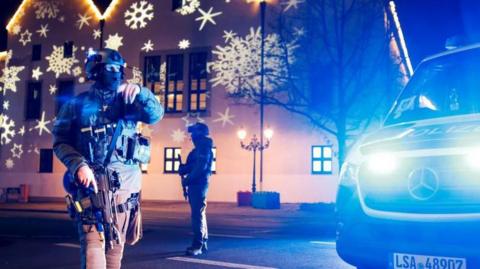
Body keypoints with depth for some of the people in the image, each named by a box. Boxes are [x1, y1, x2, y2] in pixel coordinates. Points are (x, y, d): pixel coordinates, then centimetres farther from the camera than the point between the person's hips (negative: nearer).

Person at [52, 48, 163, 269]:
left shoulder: (127, 101, 12)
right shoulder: (77, 104, 5)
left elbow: (155, 114, -3)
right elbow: (60, 142, -1)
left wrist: (140, 92, -20)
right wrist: (79, 165, -17)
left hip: (124, 183, 3)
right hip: (91, 181, -3)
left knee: (116, 243, 9)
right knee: (93, 240, -13)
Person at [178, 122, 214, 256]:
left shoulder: (204, 148, -10)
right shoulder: (199, 148, 20)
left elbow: (201, 167, -20)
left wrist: (187, 179, -15)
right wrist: (184, 168, 2)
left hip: (199, 184, -11)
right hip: (195, 184, 11)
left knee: (198, 214, -12)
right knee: (199, 214, 13)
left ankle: (197, 245, -13)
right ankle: (202, 243, 19)